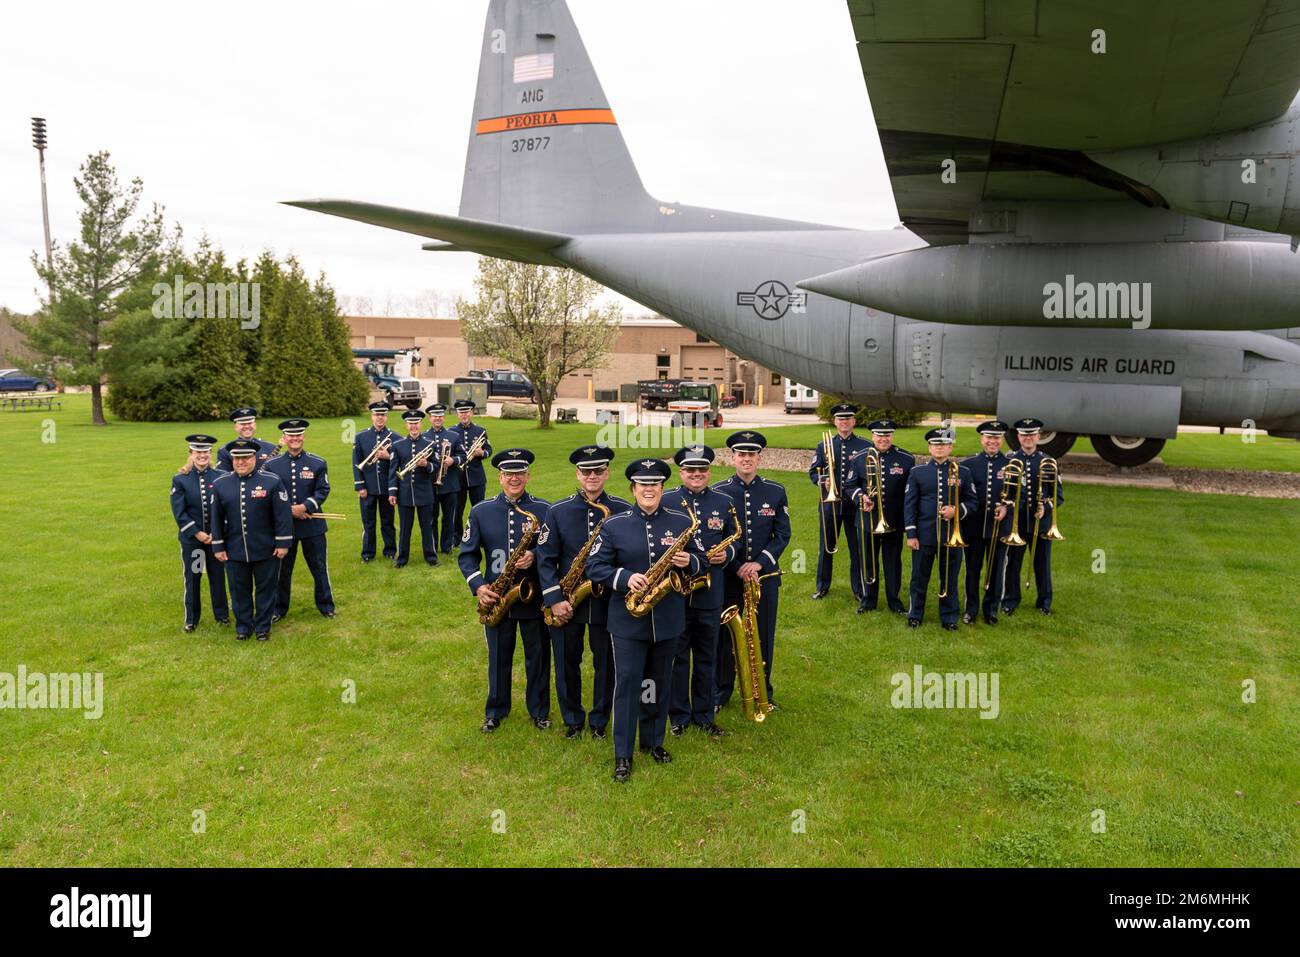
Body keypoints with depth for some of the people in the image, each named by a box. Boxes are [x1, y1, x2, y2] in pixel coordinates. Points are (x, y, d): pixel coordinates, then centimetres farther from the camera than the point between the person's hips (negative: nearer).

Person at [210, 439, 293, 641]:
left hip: (266, 551, -2)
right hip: (234, 551, 2)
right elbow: (216, 518, 6)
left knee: (265, 589, 9)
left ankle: (263, 627, 23)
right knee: (239, 591, 12)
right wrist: (218, 547, 4)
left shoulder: (271, 482, -8)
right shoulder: (220, 484, 1)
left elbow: (283, 515, -7)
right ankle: (243, 626, 28)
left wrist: (282, 543, -9)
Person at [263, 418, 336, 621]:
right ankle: (279, 608, 24)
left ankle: (325, 605, 22)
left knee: (319, 567, 7)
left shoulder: (318, 463, 0)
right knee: (282, 569, 10)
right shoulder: (271, 465, 1)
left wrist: (304, 507, -19)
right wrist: (289, 510, -14)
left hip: (313, 525, 0)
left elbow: (323, 490, -5)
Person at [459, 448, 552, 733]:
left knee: (537, 657, 12)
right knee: (498, 658, 14)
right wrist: (478, 586, -12)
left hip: (534, 596, -1)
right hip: (496, 599, 1)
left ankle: (539, 711, 30)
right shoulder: (480, 511, 0)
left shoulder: (544, 509, -5)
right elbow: (467, 554, 2)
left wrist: (534, 556, -24)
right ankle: (495, 711, 32)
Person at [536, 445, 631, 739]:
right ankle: (572, 720, 32)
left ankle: (600, 720, 32)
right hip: (566, 603, 1)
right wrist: (554, 599, -12)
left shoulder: (624, 510, -4)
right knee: (567, 663, 12)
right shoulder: (558, 511, -2)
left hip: (608, 602, 0)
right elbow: (546, 558, -3)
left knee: (605, 664, 11)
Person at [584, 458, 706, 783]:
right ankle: (622, 753, 13)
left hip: (668, 619, 2)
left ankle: (653, 740, 33)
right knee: (627, 682, 1)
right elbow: (595, 565, -5)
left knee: (659, 682, 15)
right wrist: (624, 578, -21)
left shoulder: (681, 521, 1)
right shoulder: (614, 525, -4)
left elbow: (701, 561, 7)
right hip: (627, 619, -2)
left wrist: (689, 562, -16)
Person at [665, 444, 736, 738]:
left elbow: (736, 539, 11)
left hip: (710, 592, 2)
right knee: (677, 656, 8)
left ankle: (704, 714, 27)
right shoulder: (665, 501, -2)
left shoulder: (724, 502, 5)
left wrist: (726, 554, -10)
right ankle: (678, 715, 22)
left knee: (707, 657, 13)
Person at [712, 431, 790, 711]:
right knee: (724, 636, 8)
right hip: (726, 575, -1)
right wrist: (737, 567, -14)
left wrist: (760, 563, -13)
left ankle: (762, 691, 27)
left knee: (763, 636, 11)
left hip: (765, 575, 1)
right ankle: (721, 691, 24)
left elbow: (783, 535, 1)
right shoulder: (718, 492, -4)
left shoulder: (776, 491, 1)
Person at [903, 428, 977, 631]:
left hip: (952, 536, 1)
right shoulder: (917, 472, 2)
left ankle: (949, 617, 22)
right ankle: (915, 615, 22)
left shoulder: (963, 472, 5)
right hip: (924, 535, -1)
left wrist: (957, 510, -15)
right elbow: (909, 504, 0)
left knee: (950, 579, 9)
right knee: (919, 578, 8)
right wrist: (911, 534, -5)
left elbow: (972, 502, 7)